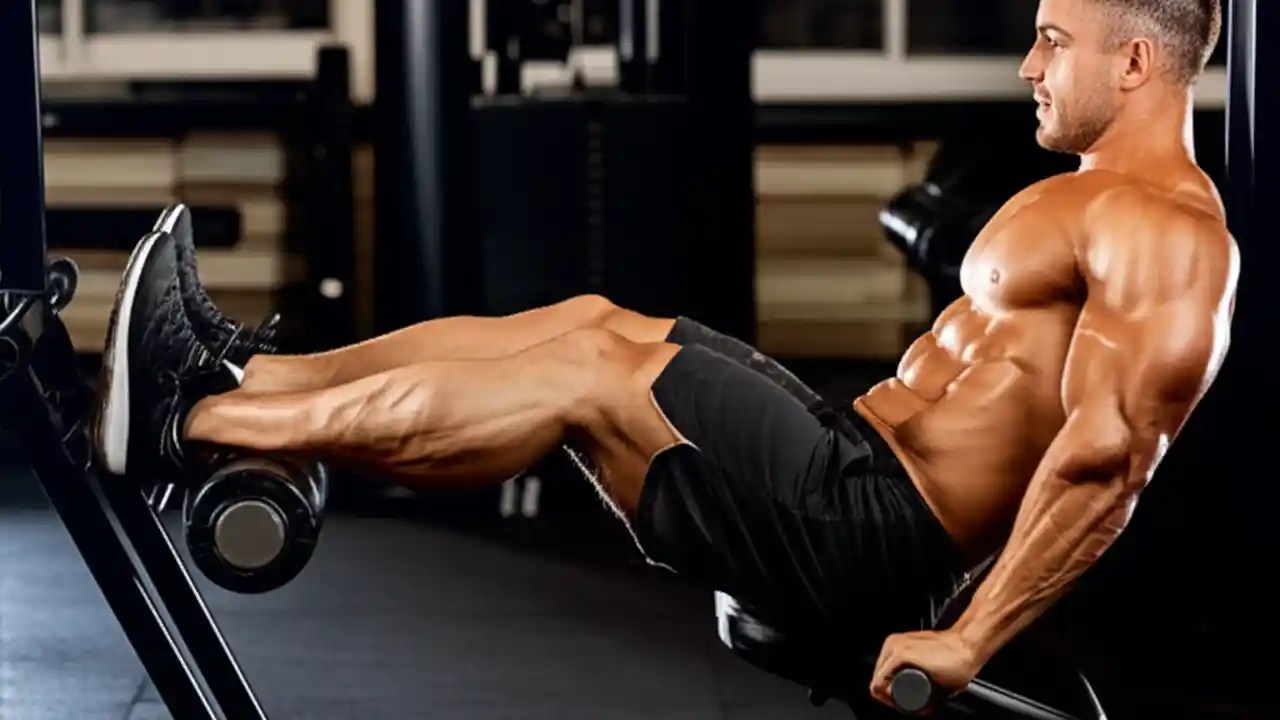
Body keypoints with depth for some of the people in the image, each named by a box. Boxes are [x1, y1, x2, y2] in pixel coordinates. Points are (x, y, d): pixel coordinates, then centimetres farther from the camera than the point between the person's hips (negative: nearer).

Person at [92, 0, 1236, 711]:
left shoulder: (1160, 229, -17)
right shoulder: (1110, 196, 18)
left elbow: (1108, 451, -28)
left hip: (869, 534, -10)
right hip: (857, 462, 10)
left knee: (590, 373, -14)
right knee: (594, 319, 6)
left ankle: (186, 425, -10)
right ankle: (246, 374, 9)